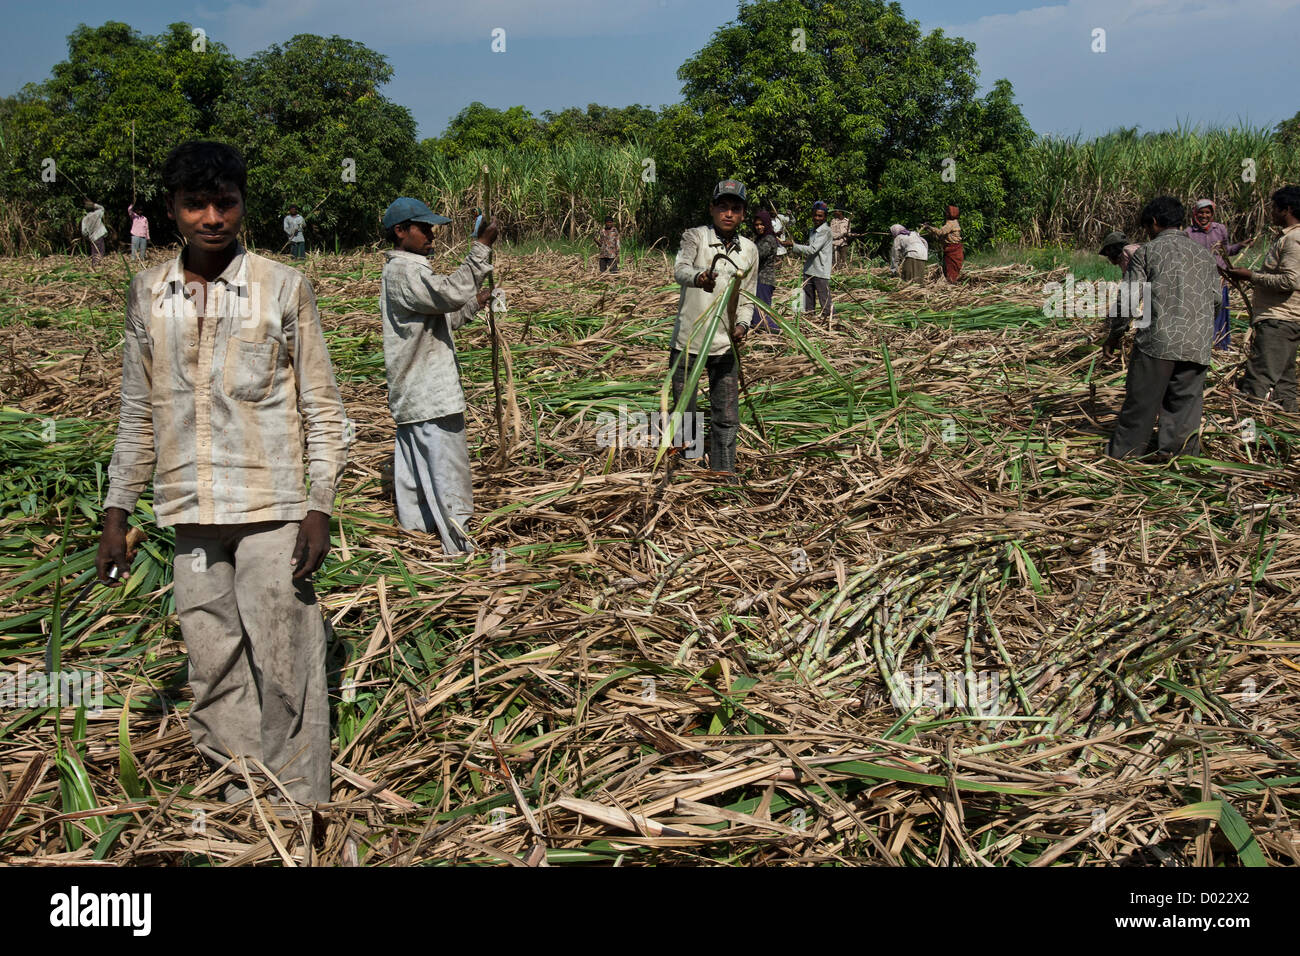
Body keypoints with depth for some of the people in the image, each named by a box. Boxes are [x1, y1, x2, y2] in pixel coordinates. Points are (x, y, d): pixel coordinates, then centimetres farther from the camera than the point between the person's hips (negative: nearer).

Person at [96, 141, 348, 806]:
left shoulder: (283, 288, -1)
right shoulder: (148, 292, 9)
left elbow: (321, 407, 0)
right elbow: (138, 413, 15)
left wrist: (320, 507, -7)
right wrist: (116, 513, 12)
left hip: (269, 512, -4)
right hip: (188, 517, 4)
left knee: (284, 670, -2)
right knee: (213, 673, 9)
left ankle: (298, 808, 10)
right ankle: (240, 805, 20)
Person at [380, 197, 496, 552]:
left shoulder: (408, 270, 18)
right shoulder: (403, 272, -16)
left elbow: (439, 318, 23)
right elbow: (452, 293, -31)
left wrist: (473, 303, 12)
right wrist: (481, 248, -28)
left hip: (411, 394, 11)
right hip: (430, 394, -11)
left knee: (413, 468, 17)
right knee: (447, 470, -7)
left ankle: (414, 529, 28)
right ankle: (460, 545, -3)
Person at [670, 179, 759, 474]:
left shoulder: (749, 250, 6)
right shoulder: (695, 237, -5)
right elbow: (680, 269, -24)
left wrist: (743, 325, -7)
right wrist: (699, 277, -48)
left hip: (725, 346, 3)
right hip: (687, 342, -2)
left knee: (727, 419, 4)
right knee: (683, 413, 8)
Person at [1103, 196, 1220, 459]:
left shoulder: (1147, 251, 3)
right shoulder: (1204, 255, 17)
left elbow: (1128, 298, -1)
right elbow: (1215, 297, 17)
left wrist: (1114, 334, 10)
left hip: (1158, 339, -4)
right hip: (1197, 345, 4)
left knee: (1141, 402, 4)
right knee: (1185, 400, 8)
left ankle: (1123, 451, 11)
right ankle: (1175, 450, 9)